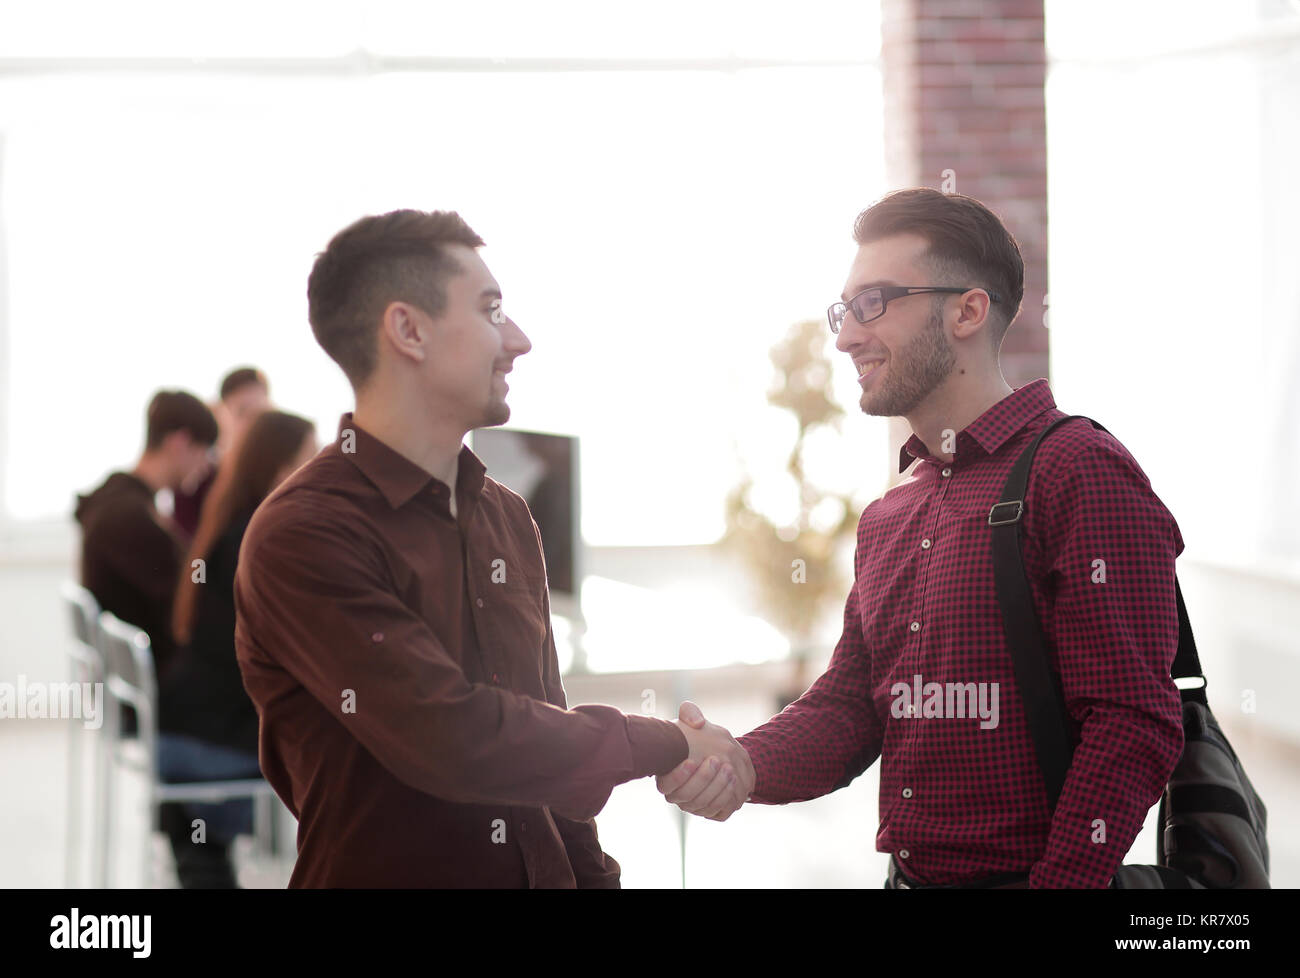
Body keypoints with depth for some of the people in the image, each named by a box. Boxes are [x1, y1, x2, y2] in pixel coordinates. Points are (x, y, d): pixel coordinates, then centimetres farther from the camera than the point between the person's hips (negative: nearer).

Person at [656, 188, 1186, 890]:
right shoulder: (886, 518, 14)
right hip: (905, 876, 8)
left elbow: (1133, 725, -19)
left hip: (1026, 875, -8)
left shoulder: (1081, 472, -13)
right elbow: (846, 706, 11)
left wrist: (1059, 884, -25)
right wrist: (740, 765, -8)